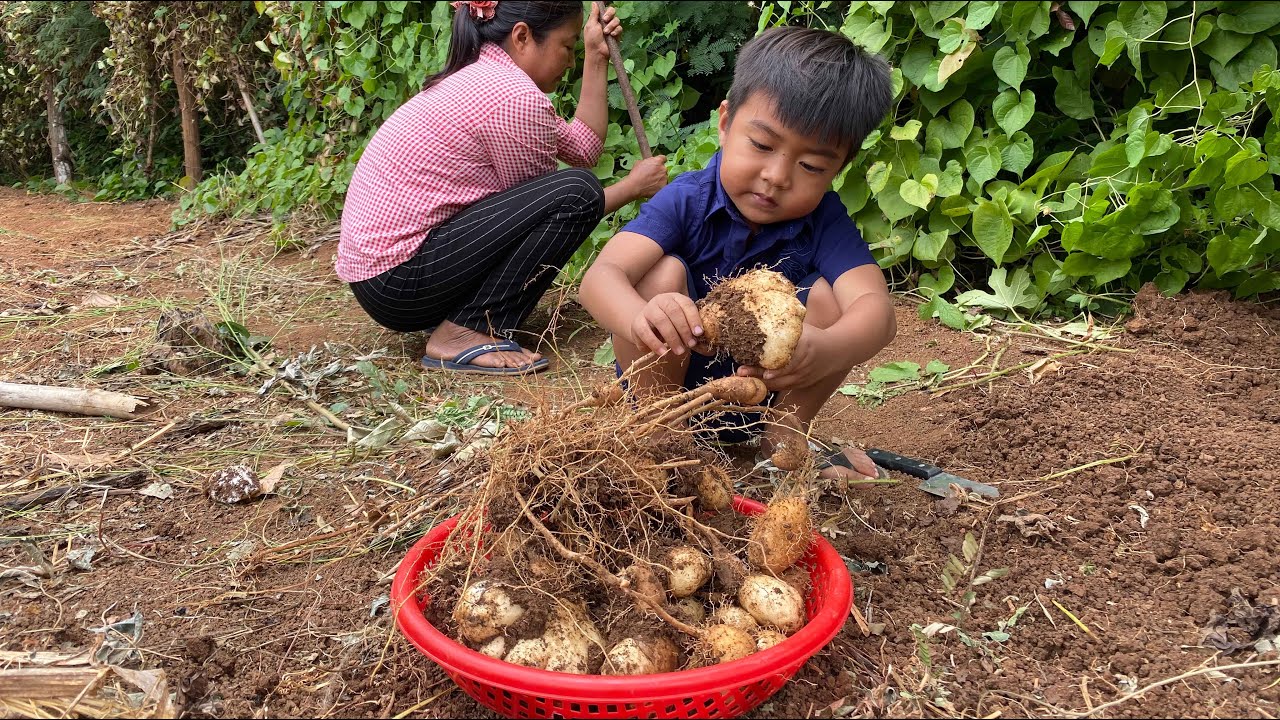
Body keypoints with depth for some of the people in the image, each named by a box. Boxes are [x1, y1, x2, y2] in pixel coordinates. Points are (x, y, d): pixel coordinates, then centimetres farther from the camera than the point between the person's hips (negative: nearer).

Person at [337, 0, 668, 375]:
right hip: (398, 279, -10)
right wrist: (634, 186, 6)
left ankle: (446, 314, 10)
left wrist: (596, 57, 13)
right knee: (575, 192, -16)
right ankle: (462, 333, -13)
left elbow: (582, 150, 13)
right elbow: (564, 205, -5)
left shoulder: (481, 76, 13)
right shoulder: (515, 96, -16)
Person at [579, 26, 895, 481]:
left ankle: (784, 438, -5)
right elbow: (601, 276, -35)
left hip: (765, 392, 2)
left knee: (827, 295, -22)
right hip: (665, 382, -1)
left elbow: (875, 308, -33)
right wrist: (641, 319, -60)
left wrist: (824, 350, -58)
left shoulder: (824, 221, -15)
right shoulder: (685, 202, -19)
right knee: (664, 274, -28)